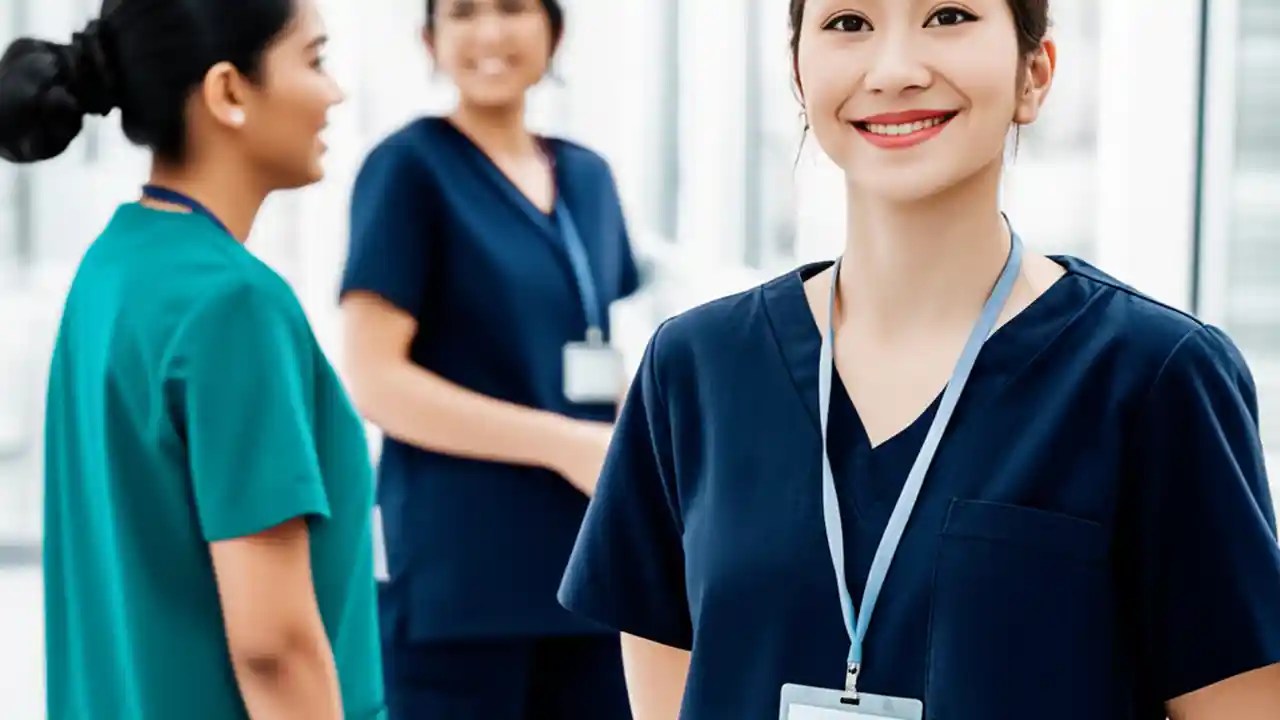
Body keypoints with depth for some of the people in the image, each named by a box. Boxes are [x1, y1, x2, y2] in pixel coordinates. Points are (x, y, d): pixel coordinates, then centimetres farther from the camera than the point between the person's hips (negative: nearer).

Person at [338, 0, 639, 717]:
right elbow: (375, 379, -11)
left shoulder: (588, 177, 14)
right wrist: (564, 444, -16)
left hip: (588, 567, 6)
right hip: (459, 575, -6)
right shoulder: (411, 168, -4)